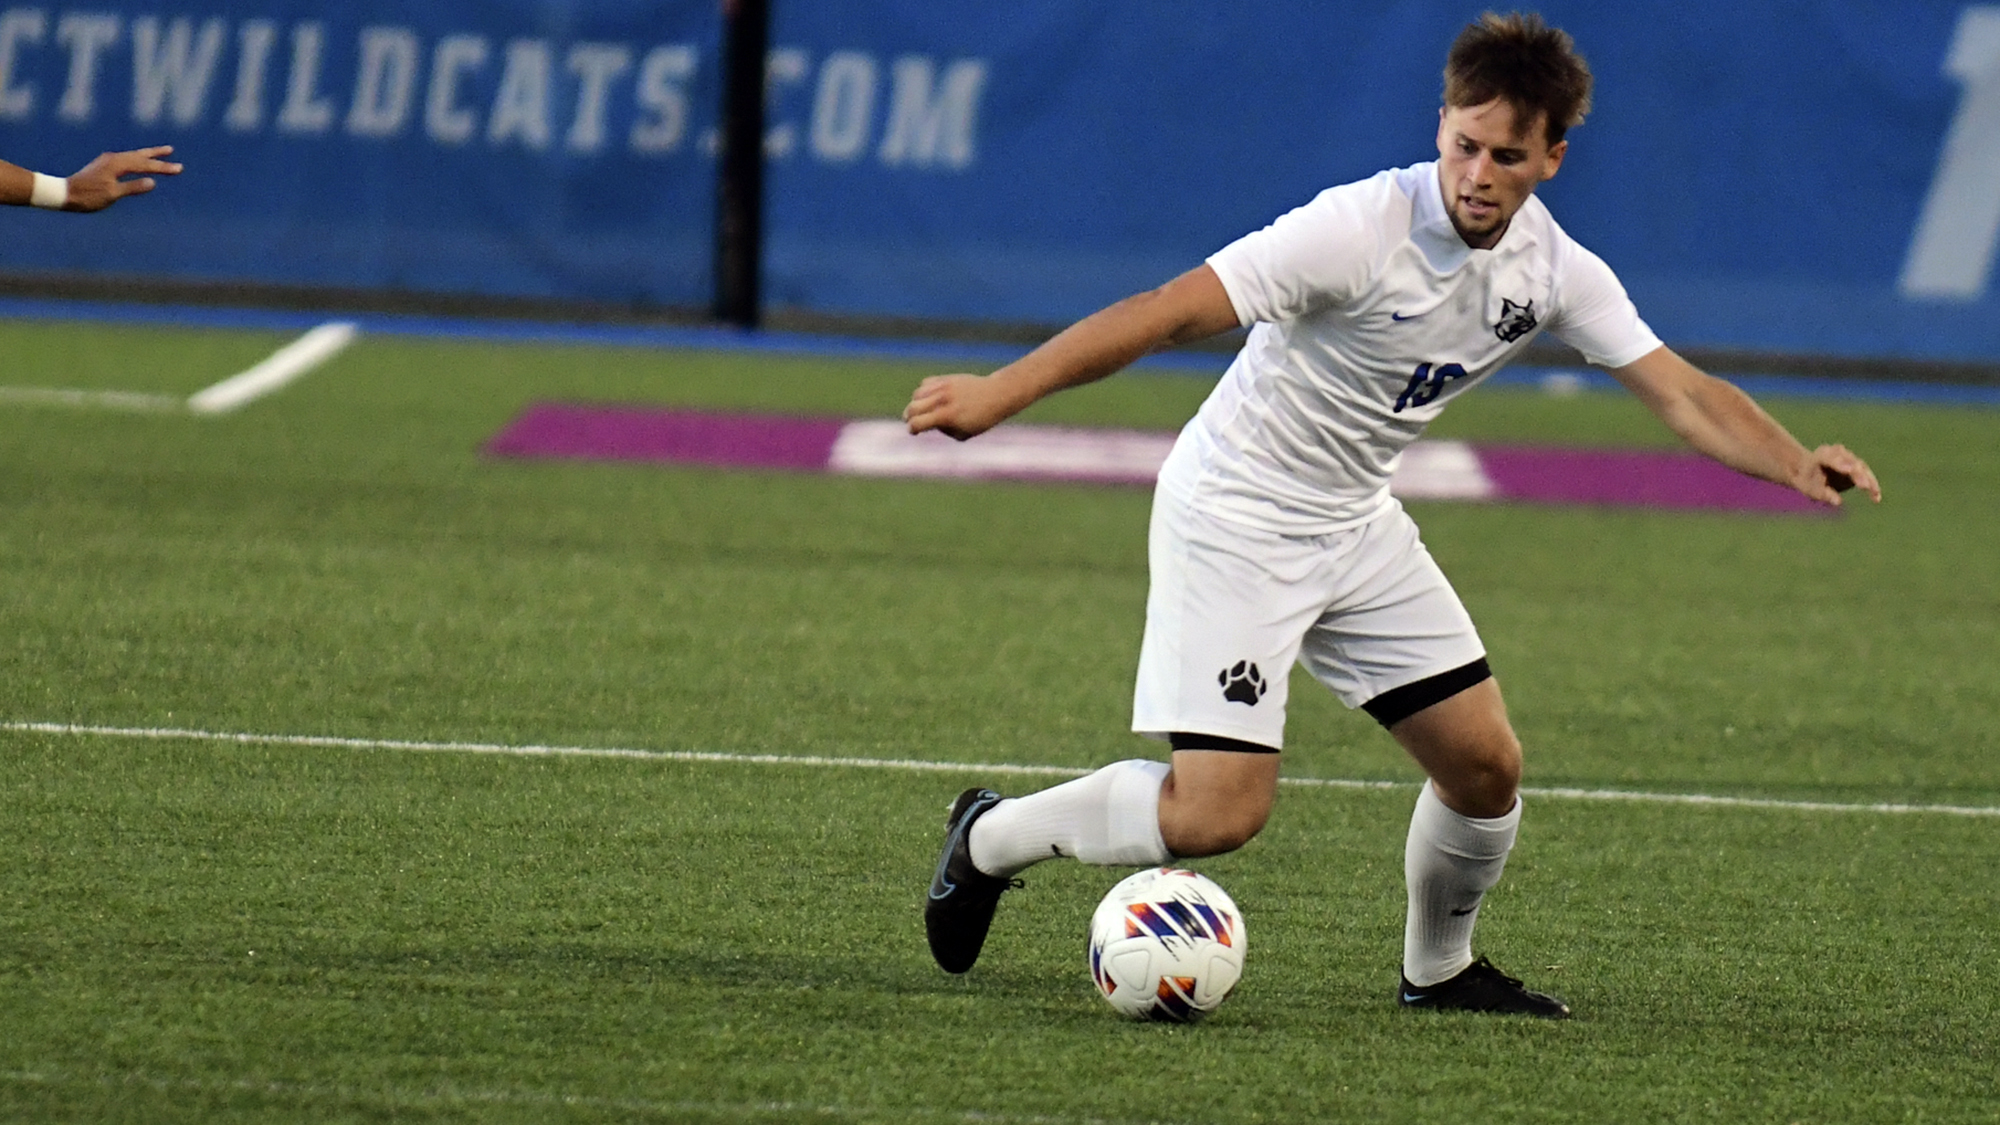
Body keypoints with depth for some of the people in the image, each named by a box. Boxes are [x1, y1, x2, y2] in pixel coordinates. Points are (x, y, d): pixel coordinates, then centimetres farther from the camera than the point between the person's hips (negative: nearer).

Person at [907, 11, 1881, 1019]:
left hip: (1356, 524, 7)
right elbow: (1169, 312, -27)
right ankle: (990, 837, 7)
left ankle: (1438, 970, 30)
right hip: (1232, 518, -7)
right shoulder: (1360, 230, -25)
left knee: (1485, 766, 4)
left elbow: (1683, 395, -3)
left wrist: (1797, 466, -23)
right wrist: (996, 395, -34)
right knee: (1217, 812, -17)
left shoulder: (1557, 273, -5)